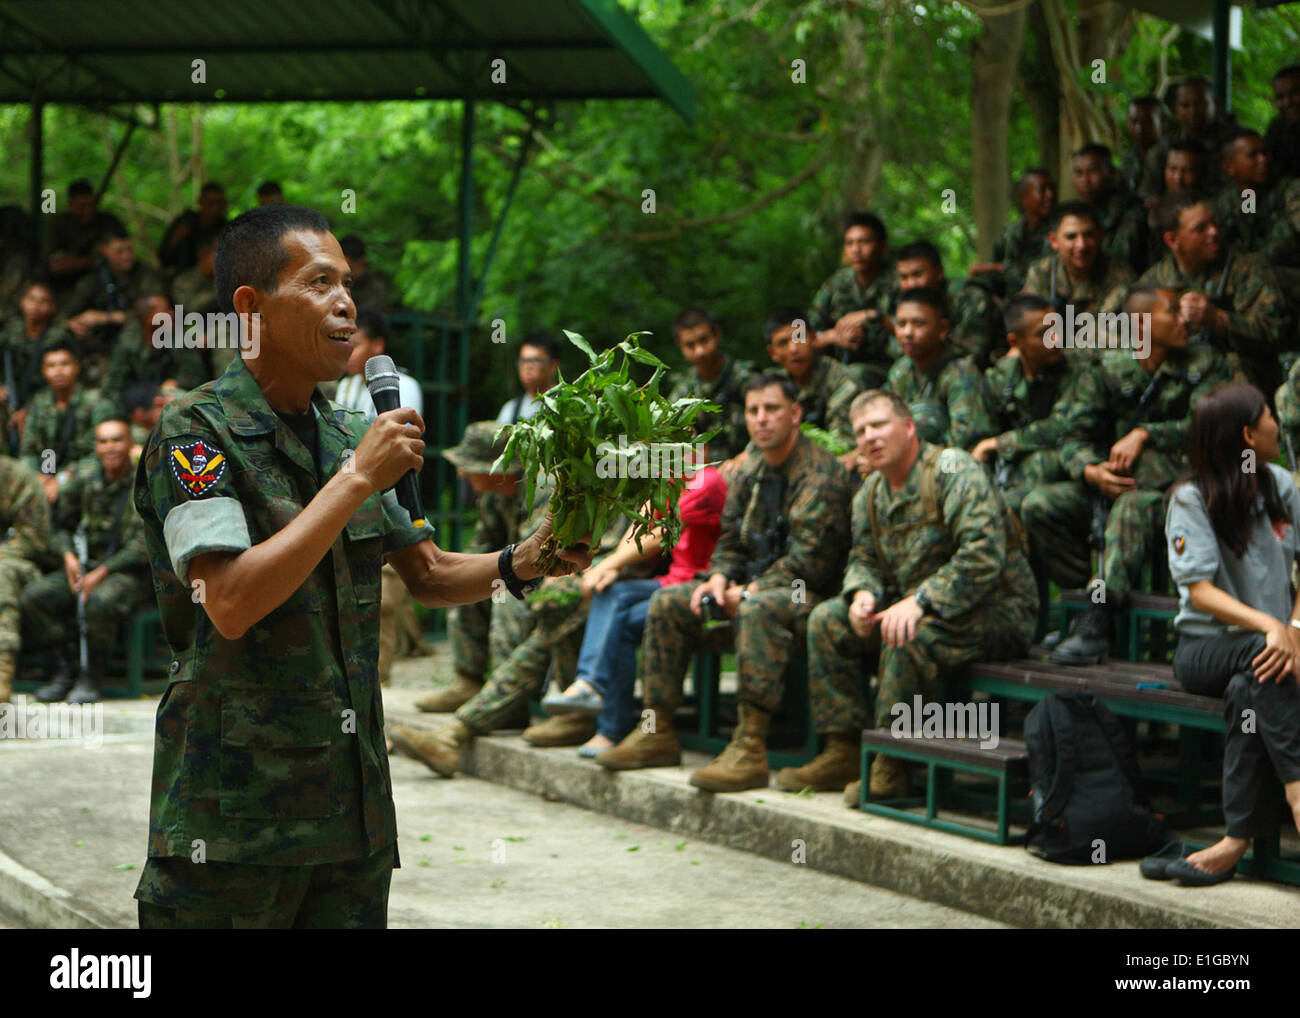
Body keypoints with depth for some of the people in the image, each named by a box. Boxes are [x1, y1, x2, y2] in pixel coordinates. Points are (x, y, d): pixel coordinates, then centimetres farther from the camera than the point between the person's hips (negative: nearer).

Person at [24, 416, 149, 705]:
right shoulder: (83, 483, 9)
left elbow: (143, 545, -11)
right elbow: (60, 526, 18)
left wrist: (103, 572, -18)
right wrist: (68, 555, -3)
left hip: (128, 573, -5)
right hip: (83, 569, 5)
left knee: (99, 601, -38)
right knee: (33, 596, -20)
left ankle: (93, 676, -17)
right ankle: (64, 668, -8)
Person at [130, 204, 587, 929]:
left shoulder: (348, 435, 12)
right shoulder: (198, 433, -10)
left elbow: (429, 575, 18)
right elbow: (232, 604, -24)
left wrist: (521, 563, -2)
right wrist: (357, 479, -21)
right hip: (234, 808, -6)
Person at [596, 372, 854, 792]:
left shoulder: (819, 473, -13)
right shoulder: (751, 472, 14)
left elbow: (810, 557, -21)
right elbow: (730, 540, 19)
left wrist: (748, 593, -17)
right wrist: (719, 579, -3)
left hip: (809, 594, -9)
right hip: (753, 587, 9)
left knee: (758, 610, -39)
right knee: (667, 603, 1)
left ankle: (750, 749, -41)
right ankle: (657, 732, 2)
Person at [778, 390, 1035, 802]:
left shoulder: (953, 470, -17)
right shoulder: (870, 492, 8)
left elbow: (984, 555, -28)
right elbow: (864, 559, 17)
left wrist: (921, 602, -32)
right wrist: (862, 594, -8)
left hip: (996, 610, -8)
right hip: (914, 602, 8)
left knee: (908, 635, -35)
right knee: (828, 620, -1)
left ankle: (892, 768, -23)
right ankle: (844, 753, -1)